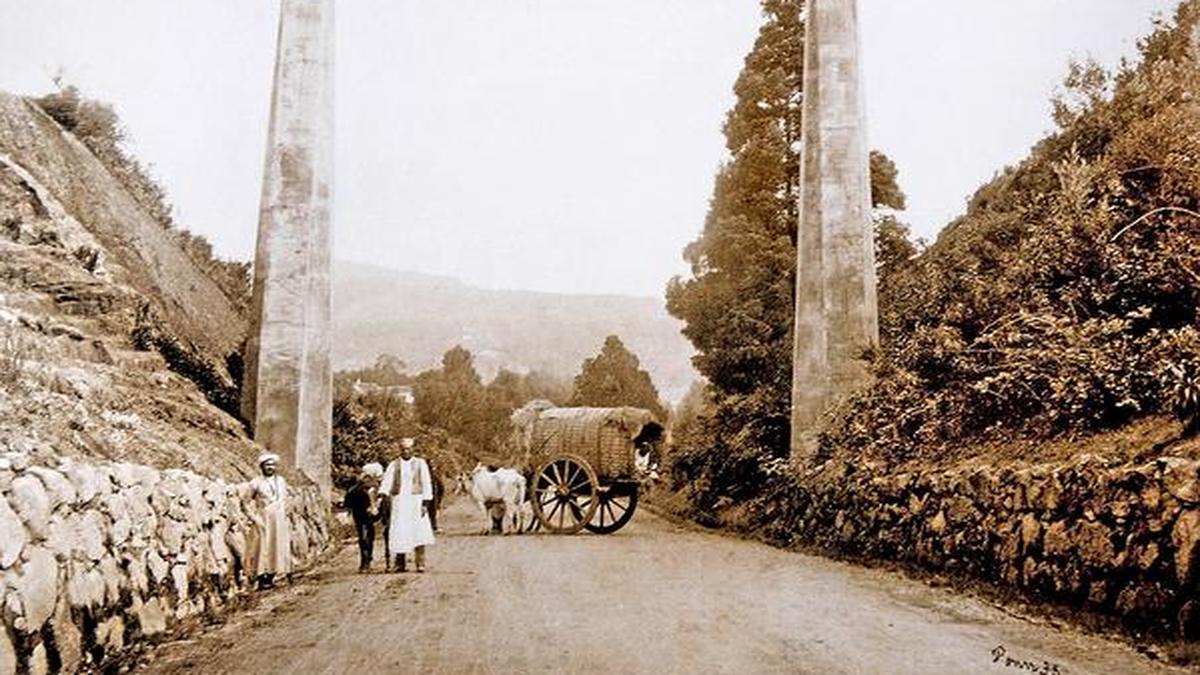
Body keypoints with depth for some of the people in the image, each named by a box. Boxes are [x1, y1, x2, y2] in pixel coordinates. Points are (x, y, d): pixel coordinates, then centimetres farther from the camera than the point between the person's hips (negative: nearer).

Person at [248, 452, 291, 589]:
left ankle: (271, 577, 13)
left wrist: (285, 515, 11)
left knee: (279, 547, 4)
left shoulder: (281, 481, 9)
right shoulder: (257, 483, -5)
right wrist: (253, 517, -9)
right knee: (264, 547, -6)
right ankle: (261, 578, 0)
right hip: (264, 521, -5)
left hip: (280, 521, 5)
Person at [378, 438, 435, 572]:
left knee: (419, 532, -8)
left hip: (416, 501, -1)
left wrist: (425, 504, -4)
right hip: (399, 502, 1)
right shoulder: (394, 465, 10)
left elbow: (426, 484, 4)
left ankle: (420, 563, -4)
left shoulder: (420, 463, 7)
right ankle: (400, 563, 6)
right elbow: (387, 481, -2)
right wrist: (384, 493, -23)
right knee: (399, 533, -3)